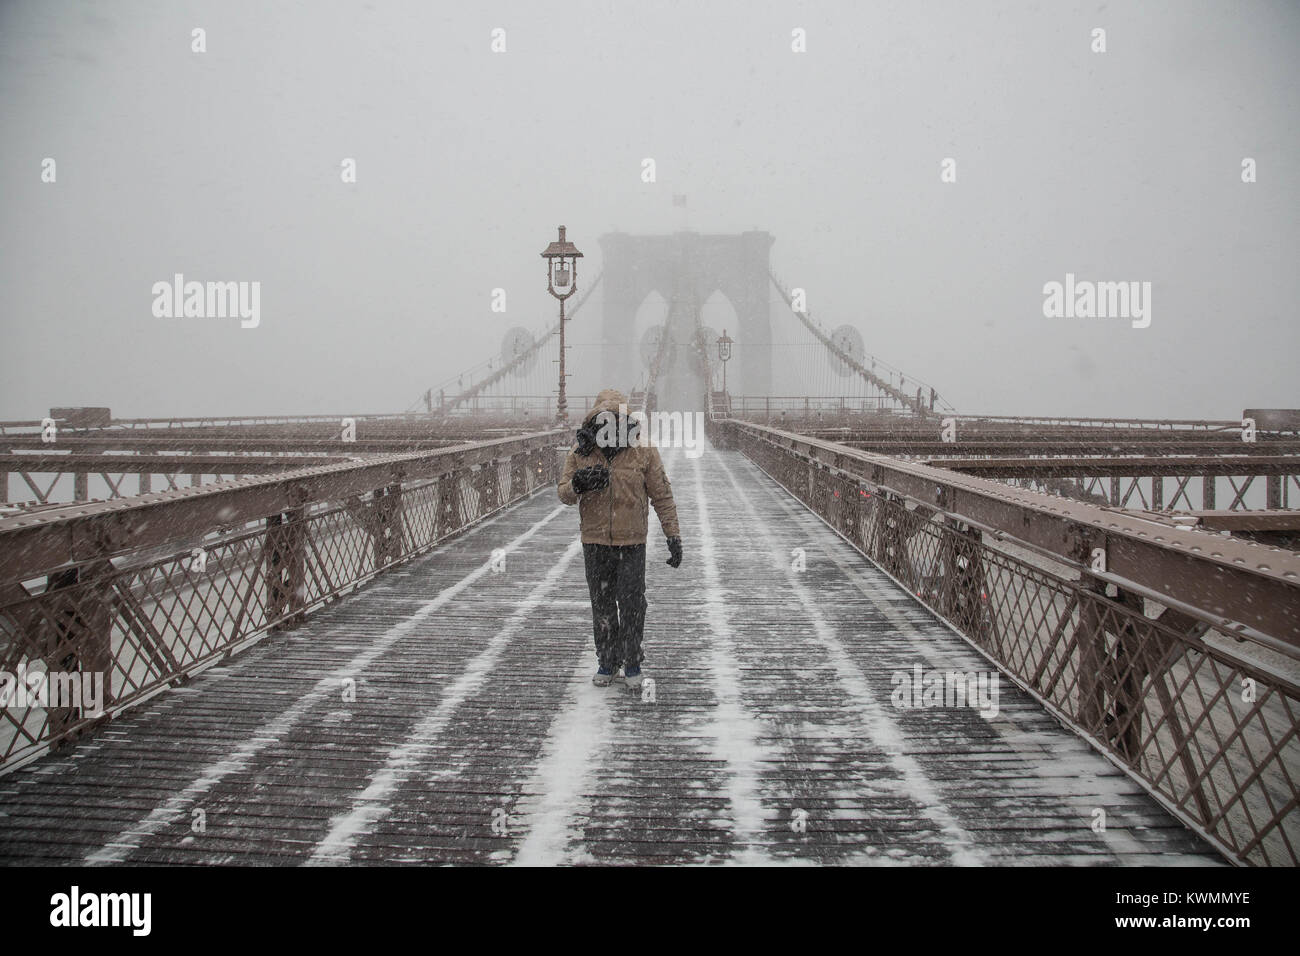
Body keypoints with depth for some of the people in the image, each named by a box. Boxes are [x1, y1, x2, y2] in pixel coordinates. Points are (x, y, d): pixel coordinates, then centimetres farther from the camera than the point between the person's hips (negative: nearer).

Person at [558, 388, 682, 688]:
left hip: (632, 542, -2)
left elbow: (661, 495, -1)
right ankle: (607, 662, 23)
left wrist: (673, 536, -4)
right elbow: (564, 494, 5)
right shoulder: (581, 452, 1)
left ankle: (632, 663, 15)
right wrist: (577, 485, -20)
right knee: (602, 605, 10)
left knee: (632, 604, 0)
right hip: (595, 542, 2)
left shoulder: (643, 450, -5)